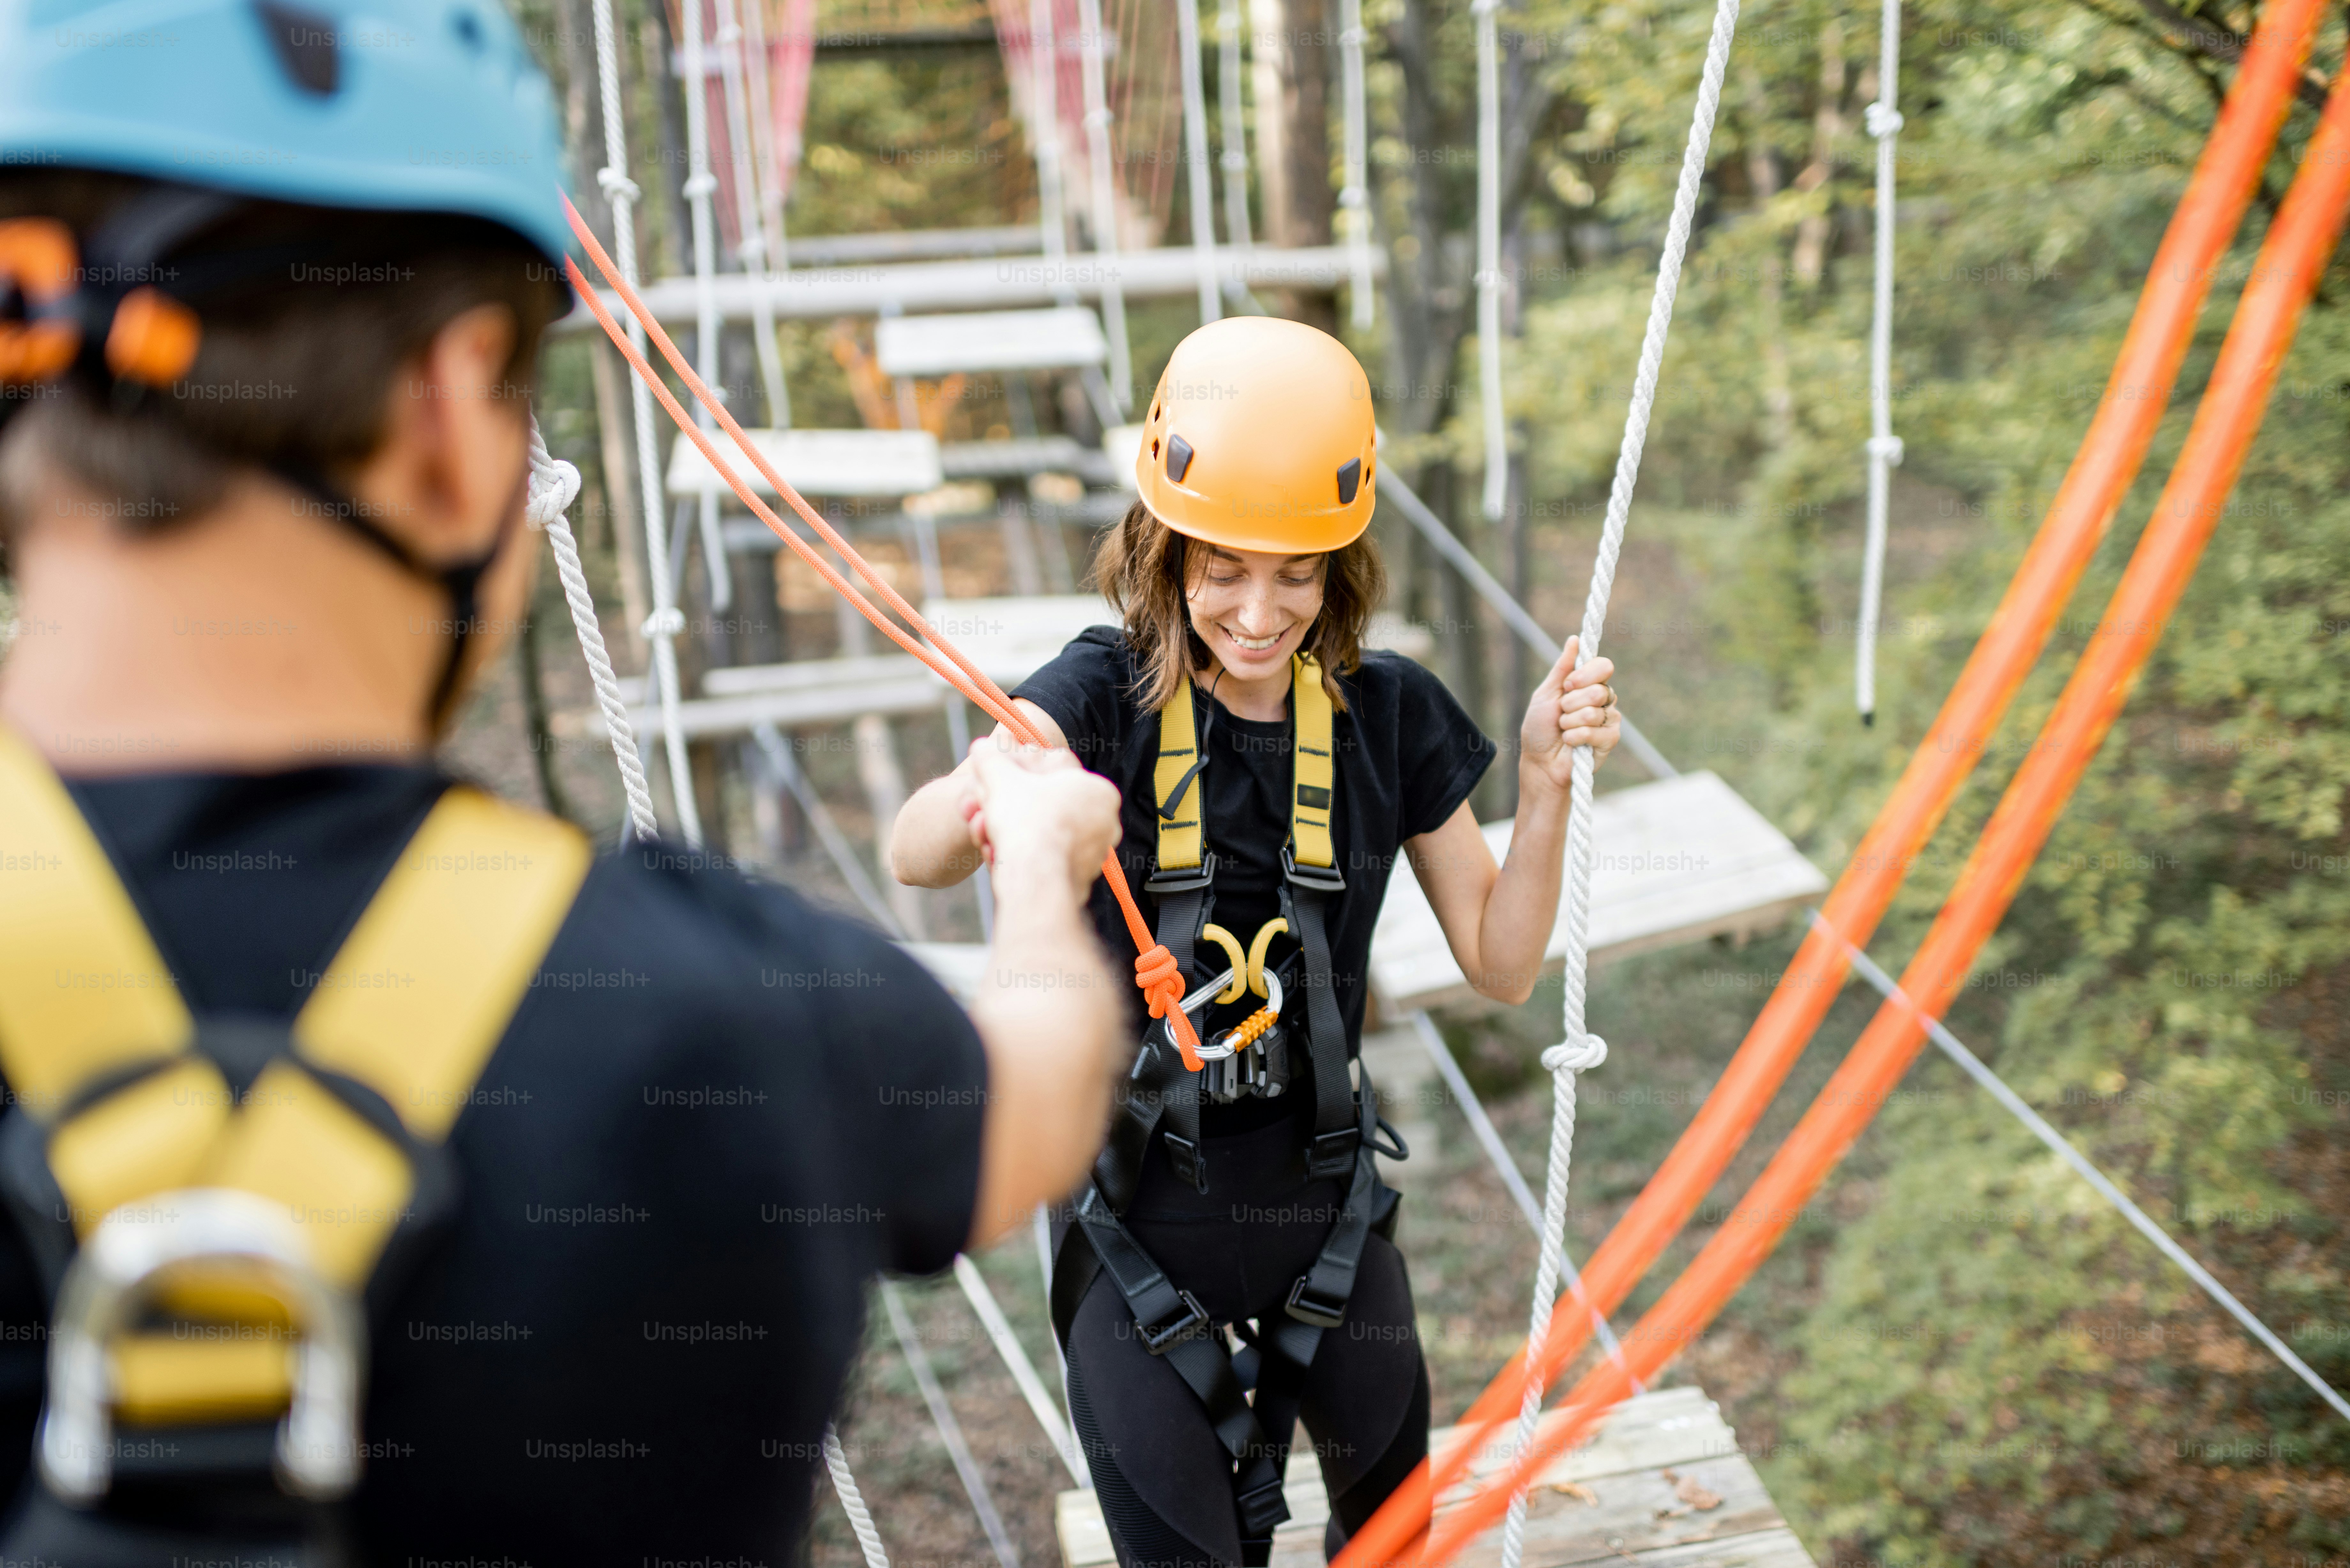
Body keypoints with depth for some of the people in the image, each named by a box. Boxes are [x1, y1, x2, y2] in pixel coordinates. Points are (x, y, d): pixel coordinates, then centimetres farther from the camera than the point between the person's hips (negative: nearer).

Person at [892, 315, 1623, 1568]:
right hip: (1134, 1211, -3)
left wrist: (1544, 783, -16)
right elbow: (912, 857, -32)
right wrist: (981, 805, -55)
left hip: (1319, 1193, 3)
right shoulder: (1107, 698, -15)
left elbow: (1500, 966, -2)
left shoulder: (1388, 717, -6)